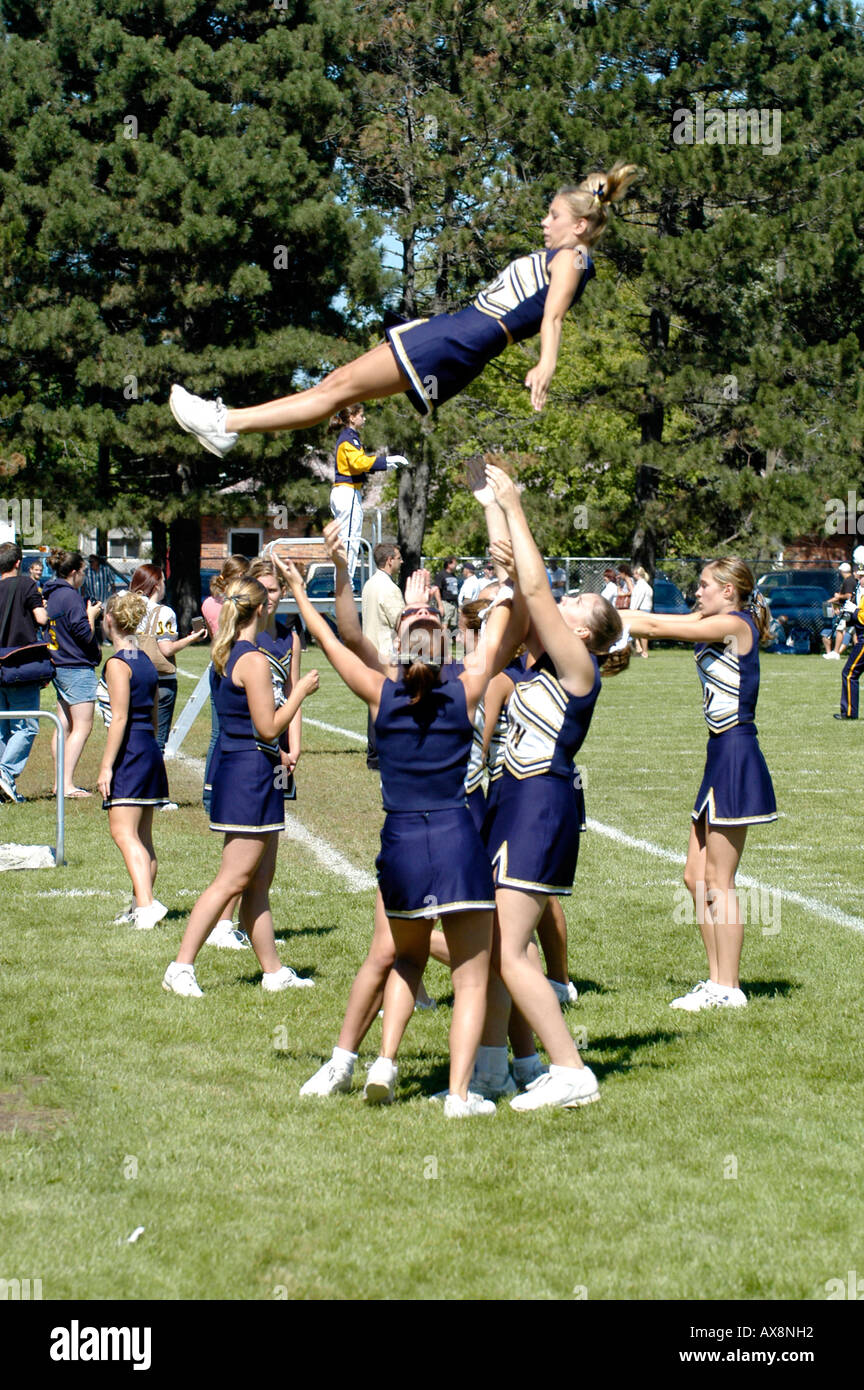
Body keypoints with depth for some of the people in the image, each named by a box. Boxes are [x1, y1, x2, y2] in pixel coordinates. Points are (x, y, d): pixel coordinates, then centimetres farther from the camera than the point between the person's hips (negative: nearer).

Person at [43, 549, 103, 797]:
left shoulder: (51, 595, 12)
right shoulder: (71, 596, -16)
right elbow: (85, 635, -18)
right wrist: (91, 615, -2)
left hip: (58, 667, 10)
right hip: (78, 669, -10)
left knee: (63, 726, 13)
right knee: (82, 727, -8)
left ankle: (59, 782, 16)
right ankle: (67, 785, -14)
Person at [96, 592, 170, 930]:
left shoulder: (117, 663, -12)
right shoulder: (146, 661, 13)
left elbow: (119, 718, -17)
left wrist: (106, 765, -16)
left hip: (129, 751, -9)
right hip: (151, 749, 9)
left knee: (123, 832, -13)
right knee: (142, 836, 15)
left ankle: (146, 904, -26)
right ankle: (141, 905, 21)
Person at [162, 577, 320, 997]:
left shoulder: (226, 656, 12)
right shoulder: (254, 660, -16)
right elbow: (268, 727, -17)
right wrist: (301, 691, -6)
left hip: (233, 766, 10)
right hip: (251, 773, -10)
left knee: (260, 880, 13)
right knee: (233, 880, -8)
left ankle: (273, 970, 18)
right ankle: (181, 967, -9)